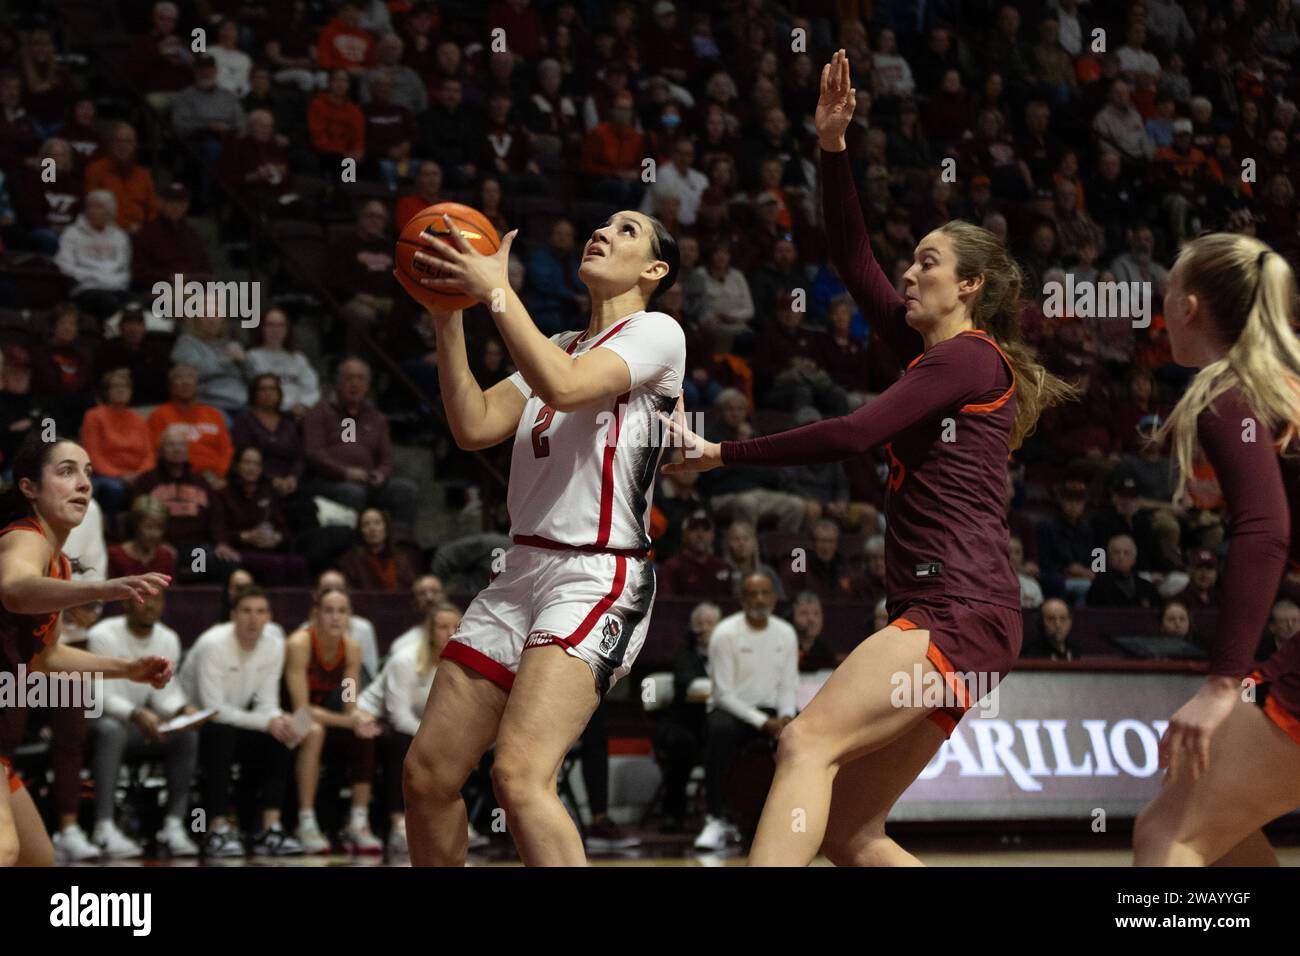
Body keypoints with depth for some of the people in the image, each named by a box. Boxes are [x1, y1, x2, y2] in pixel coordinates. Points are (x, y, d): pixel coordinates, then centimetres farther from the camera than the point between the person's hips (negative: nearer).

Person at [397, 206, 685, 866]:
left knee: (520, 775, -27)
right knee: (428, 774, 6)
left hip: (597, 580, -8)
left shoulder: (657, 332, -1)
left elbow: (563, 387, -19)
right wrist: (447, 315, 3)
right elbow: (475, 426, 9)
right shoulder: (558, 347, 22)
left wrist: (496, 289, -14)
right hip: (522, 571, 8)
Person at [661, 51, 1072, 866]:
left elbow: (855, 434, -13)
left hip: (960, 609, -9)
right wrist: (833, 148, 16)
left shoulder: (966, 357, -3)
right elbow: (854, 260, 23)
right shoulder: (937, 354, 23)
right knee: (848, 834, 5)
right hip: (946, 613, 9)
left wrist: (721, 454, -8)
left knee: (809, 743, -26)